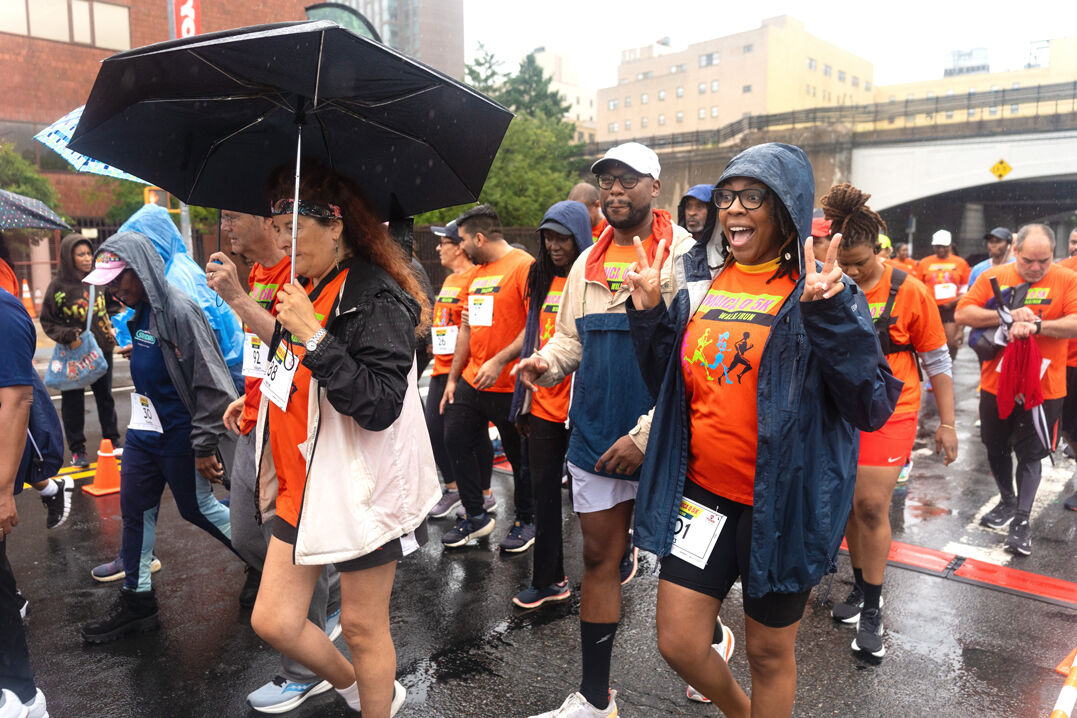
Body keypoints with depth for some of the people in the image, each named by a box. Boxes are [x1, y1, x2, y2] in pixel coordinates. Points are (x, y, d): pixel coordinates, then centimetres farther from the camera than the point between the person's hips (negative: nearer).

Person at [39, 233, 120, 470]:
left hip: (102, 349, 4)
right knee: (73, 401, 6)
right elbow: (47, 321, -5)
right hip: (73, 353, -4)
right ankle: (77, 449, 16)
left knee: (105, 397, 14)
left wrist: (111, 328, 6)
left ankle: (112, 441, 27)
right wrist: (68, 337, -19)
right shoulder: (59, 285, -11)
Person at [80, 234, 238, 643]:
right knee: (135, 511, 14)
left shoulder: (179, 311, -22)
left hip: (180, 436, -9)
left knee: (197, 508, 6)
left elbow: (211, 385, -24)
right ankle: (137, 601, 30)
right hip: (144, 431, 9)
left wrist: (205, 446, -22)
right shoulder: (141, 313, 6)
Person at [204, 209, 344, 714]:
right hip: (254, 431, 10)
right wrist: (248, 399, 14)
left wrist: (238, 298, -26)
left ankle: (304, 675, 19)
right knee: (246, 538, 20)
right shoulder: (256, 274, 14)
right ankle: (332, 597, 39)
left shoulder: (297, 273, -16)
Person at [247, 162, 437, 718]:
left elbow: (379, 405, -29)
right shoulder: (311, 288, 9)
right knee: (273, 622, 12)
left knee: (361, 624, 9)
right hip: (303, 483, 8)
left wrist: (314, 336, -29)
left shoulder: (374, 297, -18)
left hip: (361, 487, -8)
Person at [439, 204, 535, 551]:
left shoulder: (524, 266, -12)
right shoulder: (476, 274, 15)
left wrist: (500, 361, -24)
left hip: (511, 386, -8)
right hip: (471, 380, 8)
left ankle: (525, 522, 25)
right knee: (456, 441, 9)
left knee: (519, 455, 6)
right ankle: (476, 516, 25)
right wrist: (452, 379, 16)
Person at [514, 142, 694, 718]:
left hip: (662, 439, -5)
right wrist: (545, 362, -7)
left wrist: (646, 434, -20)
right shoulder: (587, 263, 8)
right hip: (594, 435, 5)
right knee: (598, 558, 12)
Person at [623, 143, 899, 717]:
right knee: (678, 644, 10)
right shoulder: (699, 285, 5)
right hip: (701, 492, 4)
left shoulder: (821, 293, -8)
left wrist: (828, 315, -27)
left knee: (770, 652, 14)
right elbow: (669, 386, 12)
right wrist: (649, 314, -1)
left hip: (782, 505, -4)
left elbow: (873, 407, -16)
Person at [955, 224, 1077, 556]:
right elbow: (963, 313, -8)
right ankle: (1007, 501, 38)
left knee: (1030, 454, 4)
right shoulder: (993, 277, -1)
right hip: (996, 383, 3)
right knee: (996, 448, 16)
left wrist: (1036, 325, -29)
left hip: (1042, 388, -3)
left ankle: (1022, 520, 13)